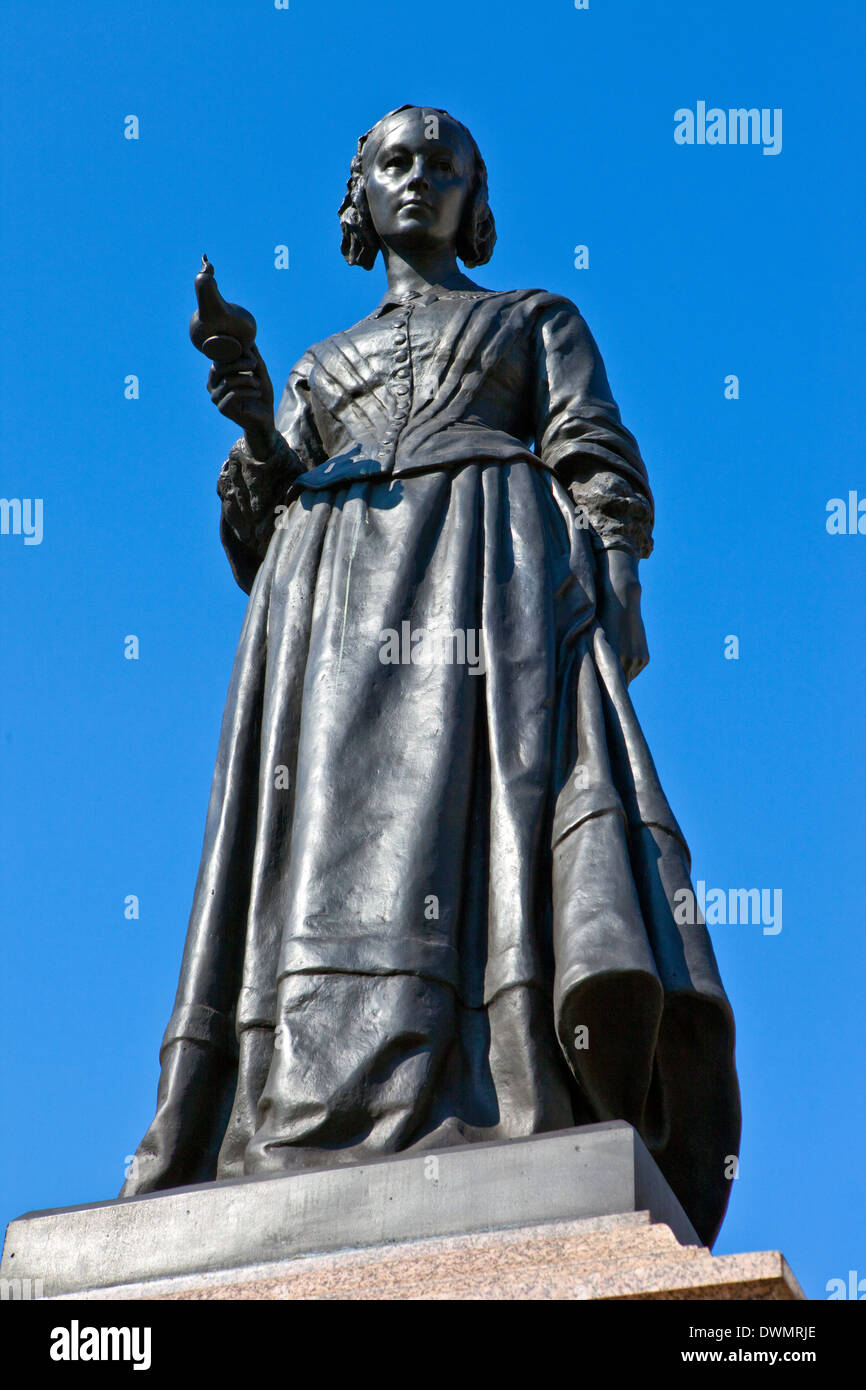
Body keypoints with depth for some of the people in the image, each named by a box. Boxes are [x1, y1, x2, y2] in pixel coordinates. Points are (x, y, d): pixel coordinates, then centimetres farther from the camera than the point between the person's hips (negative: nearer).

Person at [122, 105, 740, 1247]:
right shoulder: (322, 371, 32)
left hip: (499, 564, -3)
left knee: (510, 789, -25)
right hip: (341, 597, 3)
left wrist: (617, 578, -8)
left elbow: (601, 468, 11)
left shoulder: (537, 321, 26)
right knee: (341, 825, -19)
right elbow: (263, 539, 23)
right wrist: (257, 434, 4)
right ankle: (329, 1127, -33)